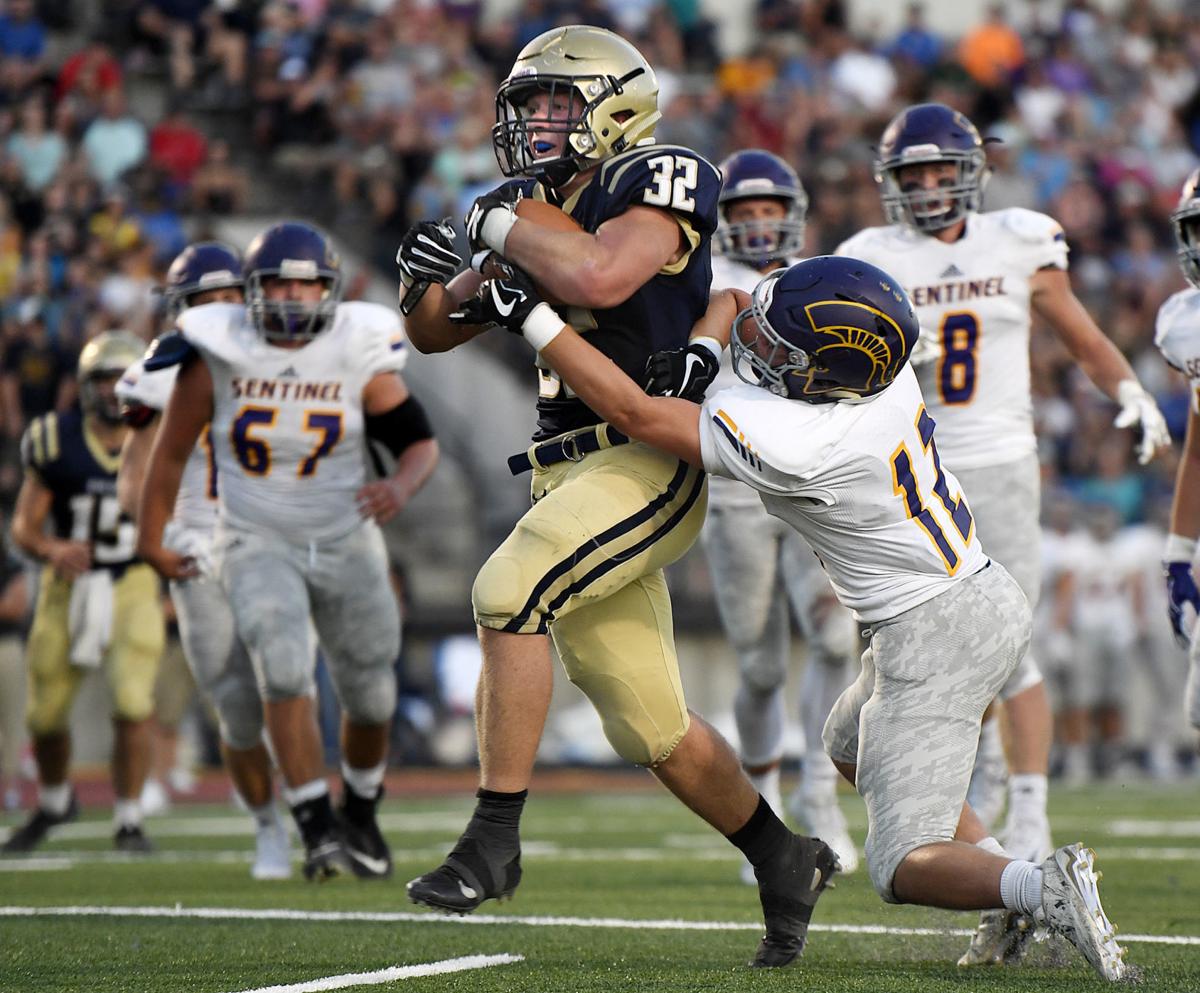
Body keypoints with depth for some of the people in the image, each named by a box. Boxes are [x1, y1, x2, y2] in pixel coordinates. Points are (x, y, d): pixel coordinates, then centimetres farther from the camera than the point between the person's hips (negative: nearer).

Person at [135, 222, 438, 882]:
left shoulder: (359, 355, -10)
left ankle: (360, 813, 38)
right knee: (284, 667, -25)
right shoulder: (218, 355, -11)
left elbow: (420, 441, -1)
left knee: (369, 696, 9)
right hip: (257, 547, -2)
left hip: (345, 543, 2)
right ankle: (316, 828, -24)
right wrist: (151, 540, 6)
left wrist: (401, 486, -22)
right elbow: (172, 450, 0)